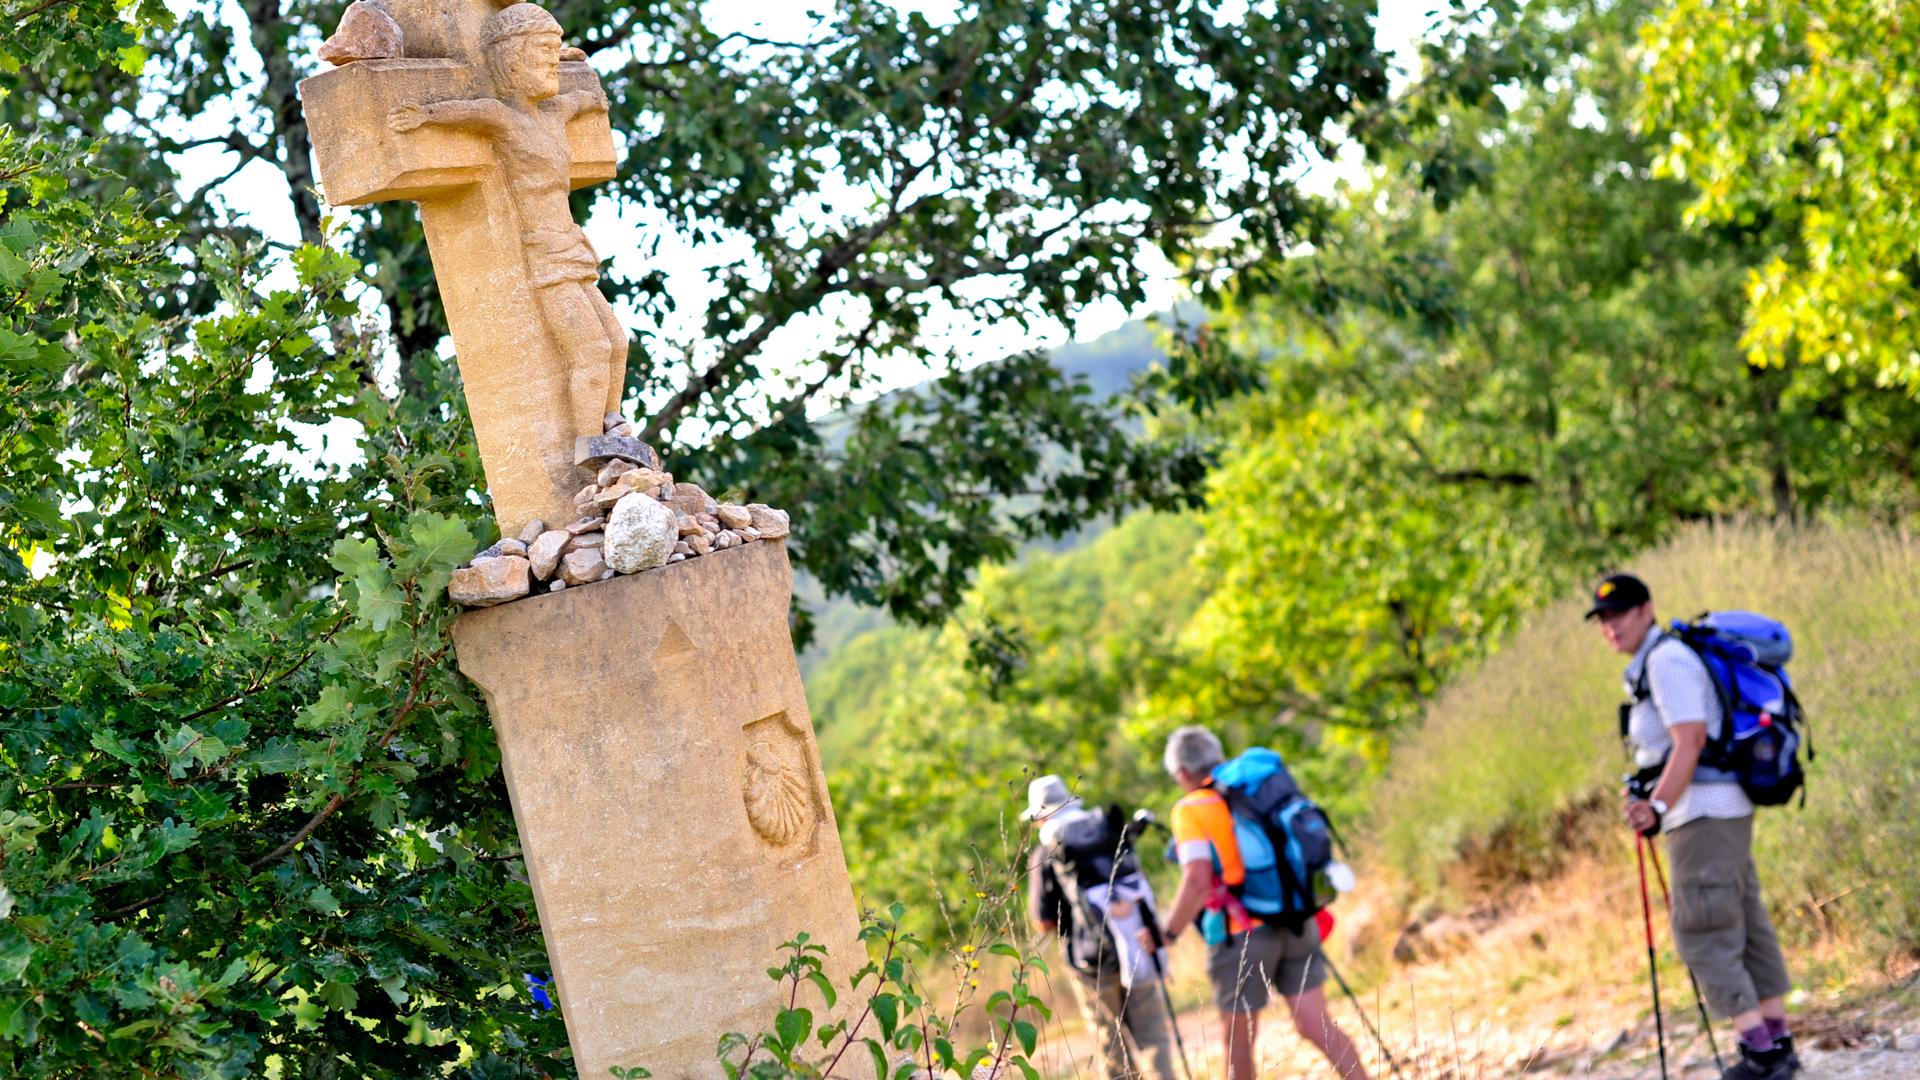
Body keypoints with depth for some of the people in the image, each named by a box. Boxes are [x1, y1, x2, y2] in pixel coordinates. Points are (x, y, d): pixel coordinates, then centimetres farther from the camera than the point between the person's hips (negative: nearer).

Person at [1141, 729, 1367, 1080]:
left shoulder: (1191, 810, -7)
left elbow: (1197, 881, -18)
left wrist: (1168, 933, -8)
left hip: (1243, 934, -5)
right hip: (1295, 926, 5)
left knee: (1238, 1040, 10)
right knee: (1316, 1025, 2)